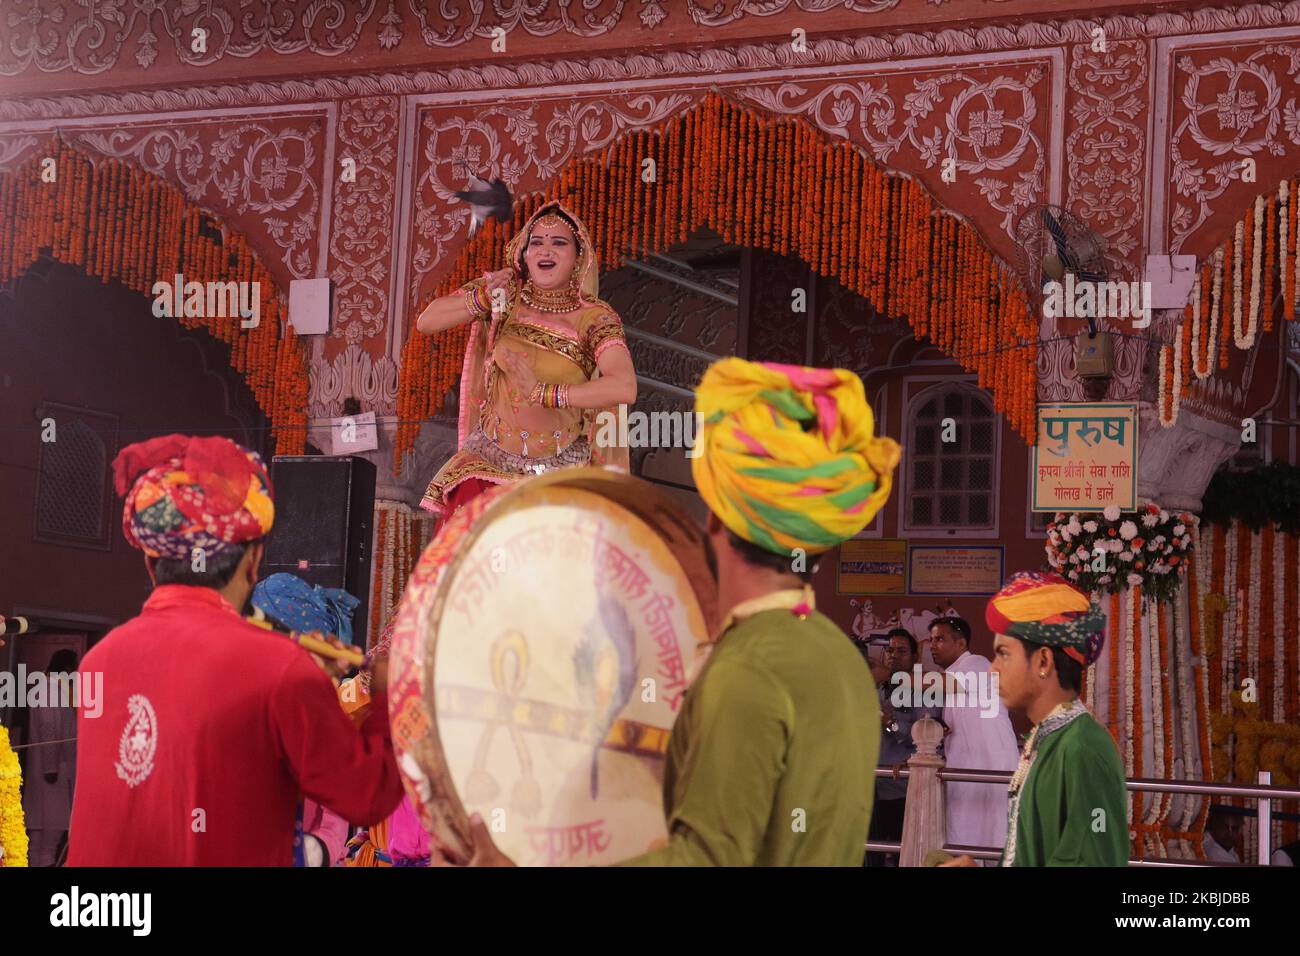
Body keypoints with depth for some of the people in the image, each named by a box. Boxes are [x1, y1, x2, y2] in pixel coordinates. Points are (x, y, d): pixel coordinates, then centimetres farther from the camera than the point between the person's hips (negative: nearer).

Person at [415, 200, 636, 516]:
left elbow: (624, 388, -27)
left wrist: (542, 392, -22)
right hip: (489, 465, 2)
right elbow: (426, 322, -1)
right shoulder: (506, 293, -1)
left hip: (560, 470, -2)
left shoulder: (594, 317, -10)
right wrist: (483, 297, -17)